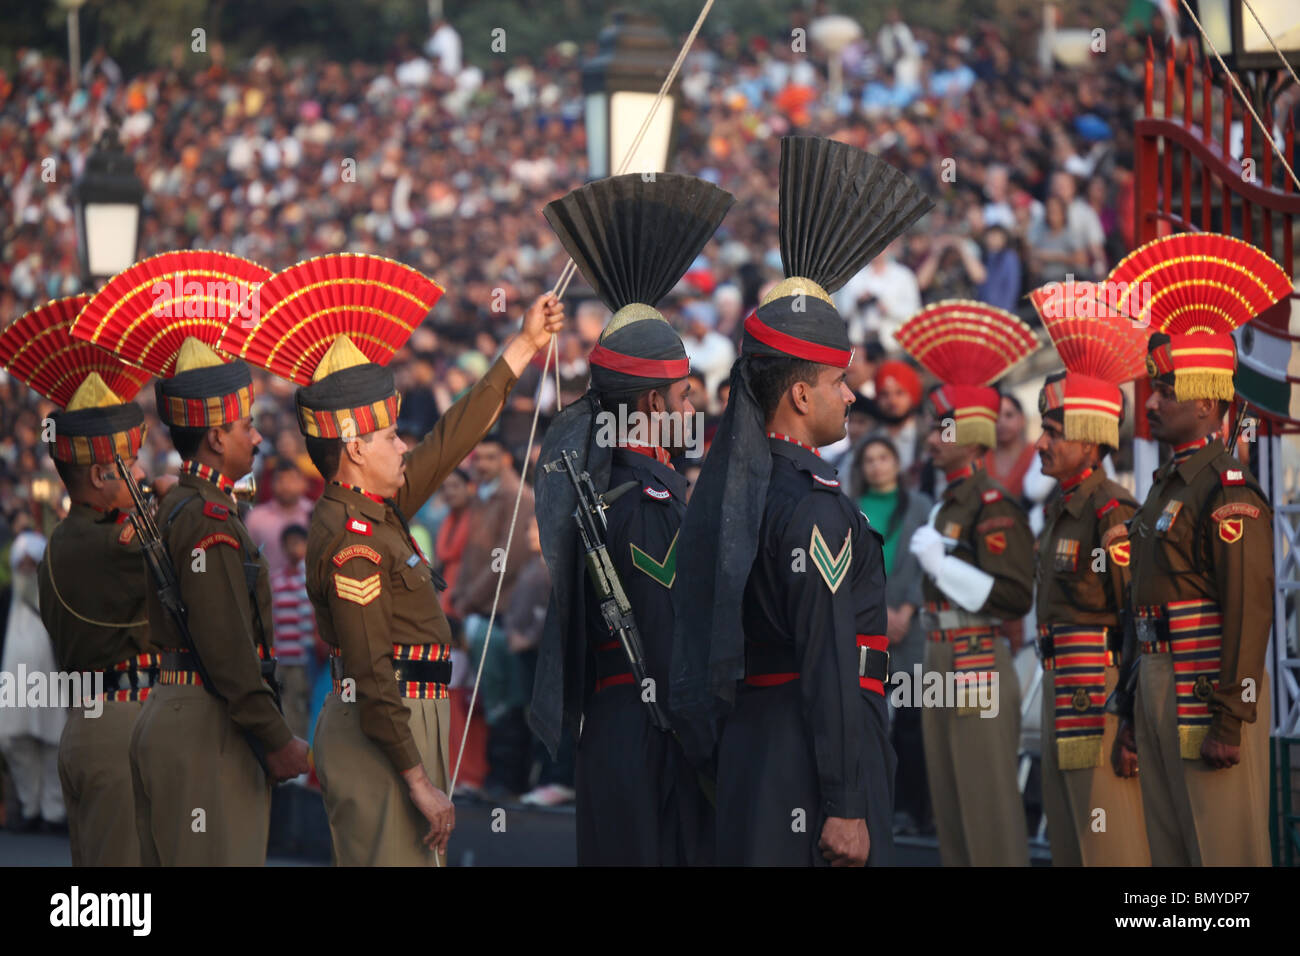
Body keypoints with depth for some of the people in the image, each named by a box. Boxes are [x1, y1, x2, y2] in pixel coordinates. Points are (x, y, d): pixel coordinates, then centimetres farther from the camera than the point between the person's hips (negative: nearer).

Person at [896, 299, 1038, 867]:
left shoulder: (993, 509, -13)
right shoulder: (948, 505, 15)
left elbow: (1015, 597, -20)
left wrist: (942, 563, -20)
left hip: (979, 665, -10)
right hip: (942, 665, 10)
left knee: (988, 802, -7)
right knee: (950, 804, 11)